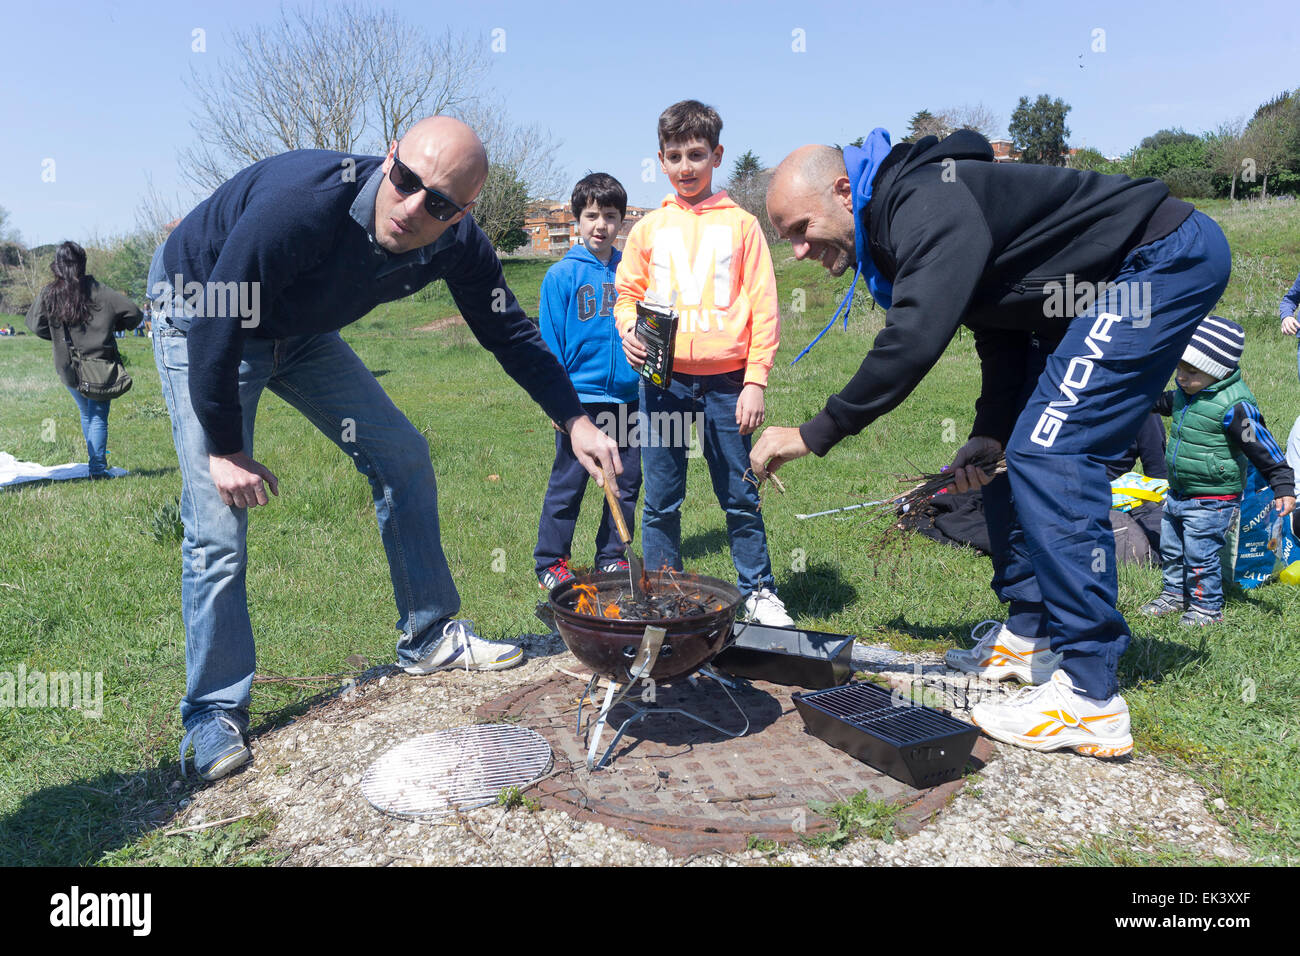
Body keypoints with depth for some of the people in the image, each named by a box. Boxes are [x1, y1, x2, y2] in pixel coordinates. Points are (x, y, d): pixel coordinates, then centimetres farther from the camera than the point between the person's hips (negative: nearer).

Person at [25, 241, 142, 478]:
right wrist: (113, 327, 9)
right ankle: (98, 468, -2)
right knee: (98, 417, 2)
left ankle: (95, 459, 31)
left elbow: (34, 323, 6)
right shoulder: (98, 292, -9)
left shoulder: (48, 295, -2)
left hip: (67, 368, 3)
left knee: (86, 414, 21)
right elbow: (133, 313, -9)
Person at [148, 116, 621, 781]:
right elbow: (216, 330, -29)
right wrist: (223, 449, -21)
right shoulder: (300, 202, -39)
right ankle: (214, 714, 4)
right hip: (200, 321, -5)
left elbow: (510, 333, -7)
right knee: (218, 525, -13)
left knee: (402, 457, 1)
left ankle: (429, 638, 16)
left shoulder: (456, 244, -21)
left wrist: (575, 421, -16)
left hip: (301, 332, 6)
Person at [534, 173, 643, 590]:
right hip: (580, 398, -3)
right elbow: (550, 342, -3)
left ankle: (612, 558, 26)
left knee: (626, 483, 11)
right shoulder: (562, 275, -3)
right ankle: (550, 562, 19)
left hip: (628, 398, 4)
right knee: (567, 484, 4)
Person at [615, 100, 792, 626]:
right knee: (661, 502, 7)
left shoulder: (741, 224, 5)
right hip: (663, 381, 2)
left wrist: (755, 381, -5)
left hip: (725, 381, -1)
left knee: (740, 497, 7)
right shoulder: (648, 228, 10)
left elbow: (764, 307, 2)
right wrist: (629, 332, -6)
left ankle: (759, 592, 22)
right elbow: (627, 294, 16)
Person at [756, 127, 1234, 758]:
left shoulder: (929, 203, -24)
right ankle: (1031, 636, 20)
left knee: (1049, 457, -19)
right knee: (1017, 455, 10)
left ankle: (1089, 698, -14)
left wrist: (814, 435, -28)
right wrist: (991, 429, 1)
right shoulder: (900, 221, 8)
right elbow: (1000, 324, 11)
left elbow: (914, 341, -35)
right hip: (1089, 299, 11)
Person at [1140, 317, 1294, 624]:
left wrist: (1283, 487, -20)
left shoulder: (1234, 405, -23)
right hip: (1178, 493, 8)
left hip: (1212, 500, -8)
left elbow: (1264, 448, -19)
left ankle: (1207, 607, 18)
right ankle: (1175, 593, 39)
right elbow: (1167, 402, 27)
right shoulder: (1186, 391, 1)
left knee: (1199, 556, -1)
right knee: (1170, 548, 20)